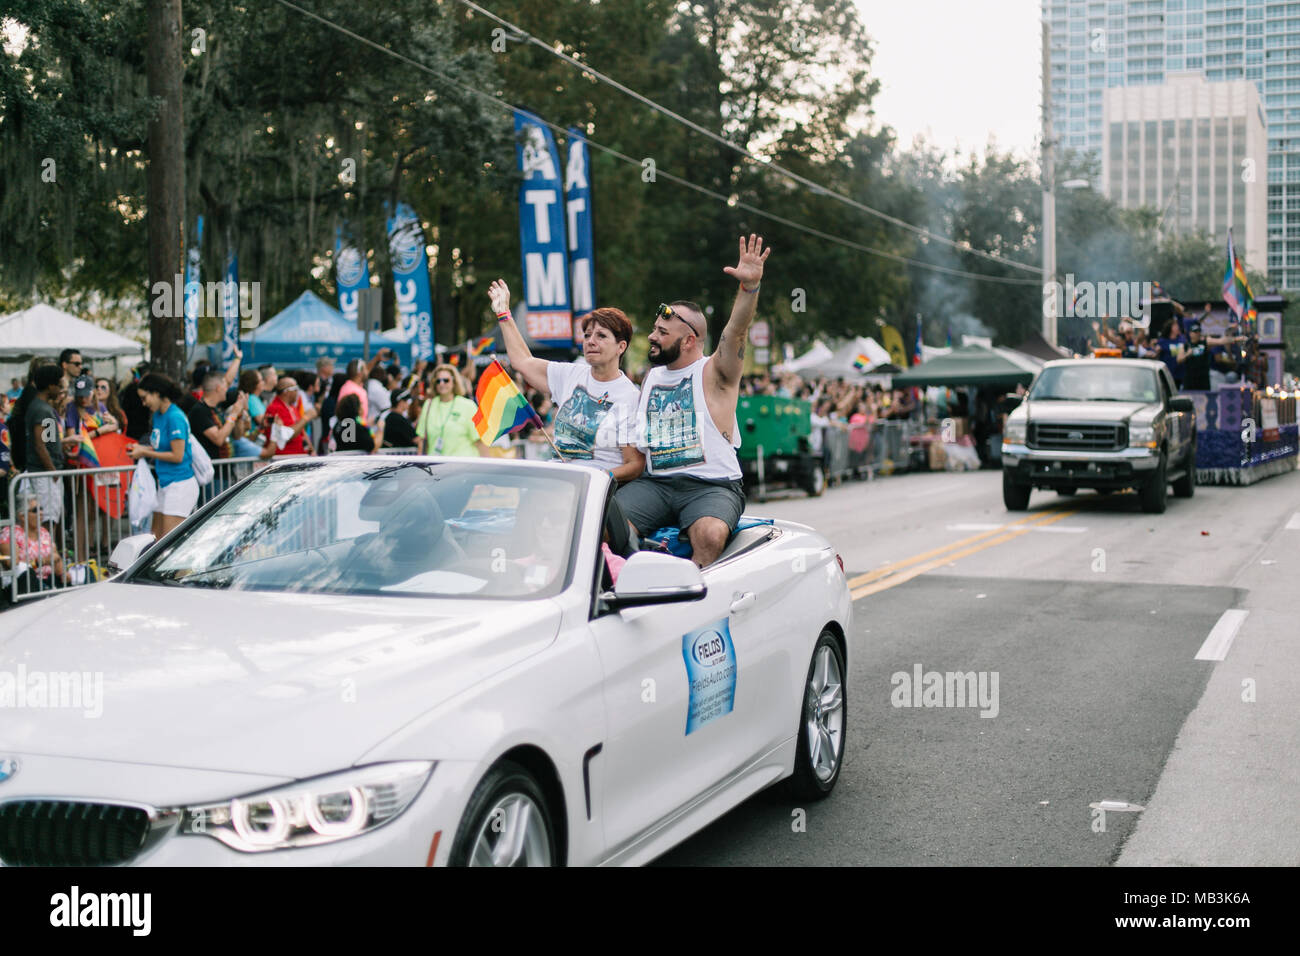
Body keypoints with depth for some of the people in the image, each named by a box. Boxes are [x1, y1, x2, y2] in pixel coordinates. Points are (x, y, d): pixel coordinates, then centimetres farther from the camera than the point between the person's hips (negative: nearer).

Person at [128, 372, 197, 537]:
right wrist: (143, 448, 7)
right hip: (164, 483, 10)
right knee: (156, 539, 7)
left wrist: (146, 453, -10)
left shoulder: (175, 417, -15)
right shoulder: (158, 415, 13)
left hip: (179, 484, -10)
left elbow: (177, 456, -17)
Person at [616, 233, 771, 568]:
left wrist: (750, 286, -34)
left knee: (710, 534, -36)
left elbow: (736, 331, -18)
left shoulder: (714, 373, 1)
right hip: (654, 483, 5)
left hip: (713, 486, -5)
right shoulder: (650, 378, 19)